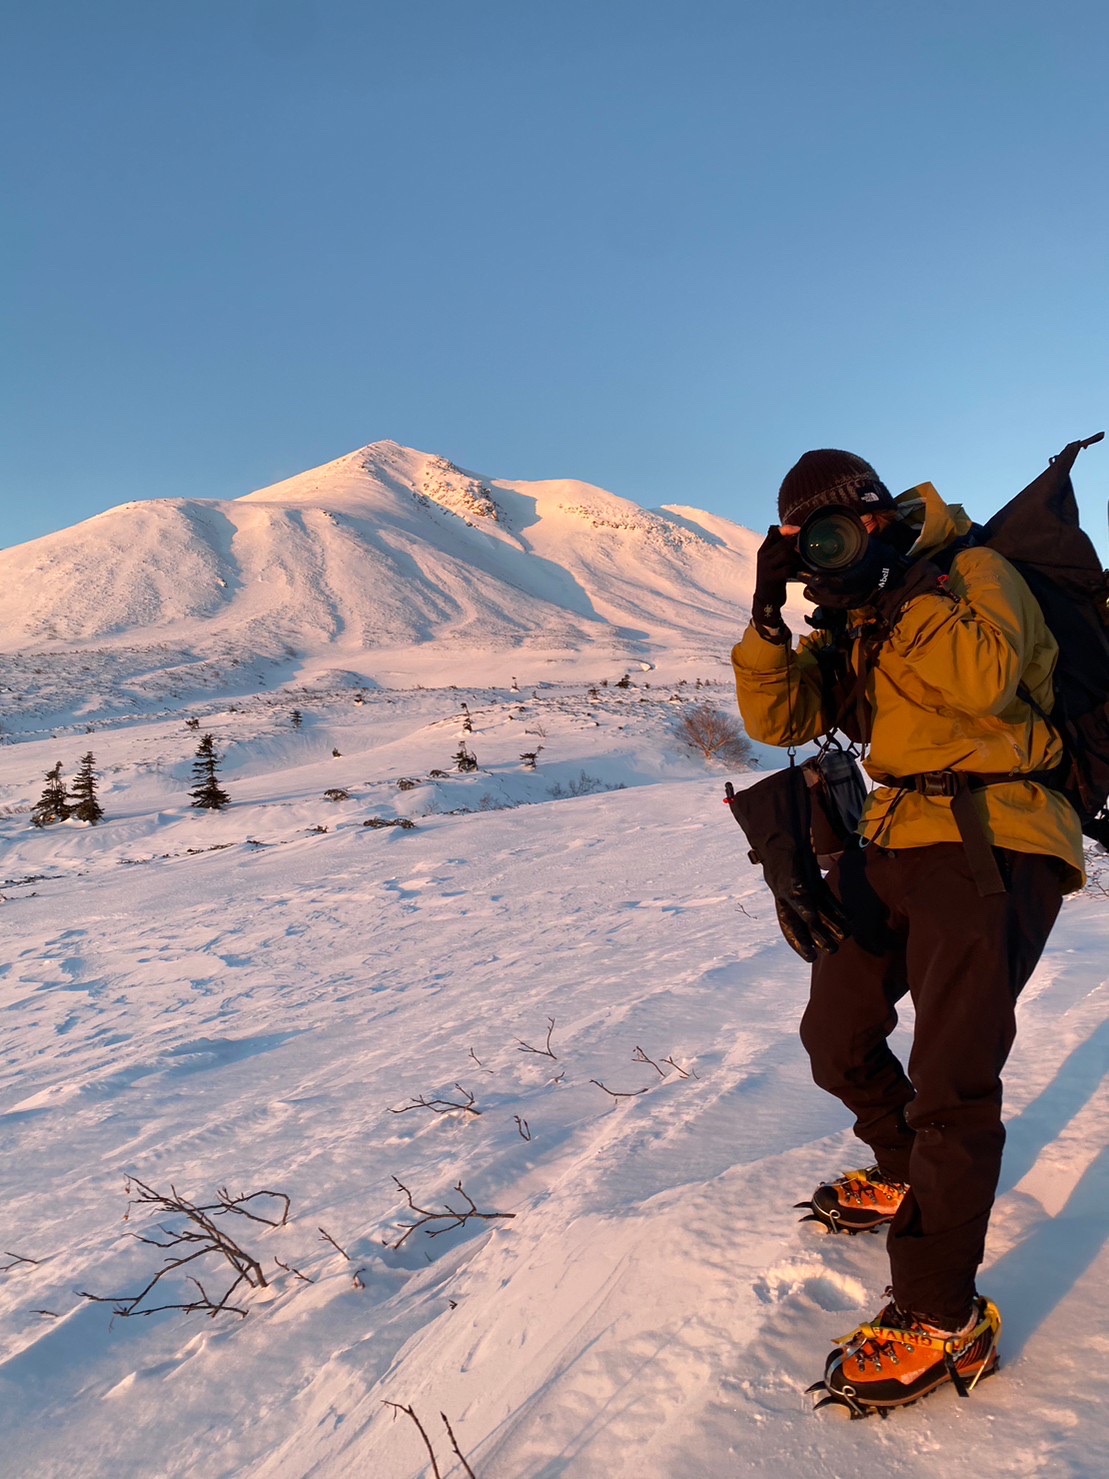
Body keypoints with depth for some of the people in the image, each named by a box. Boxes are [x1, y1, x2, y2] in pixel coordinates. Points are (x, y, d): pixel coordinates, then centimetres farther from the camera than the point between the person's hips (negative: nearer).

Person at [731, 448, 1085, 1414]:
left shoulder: (970, 569, -6)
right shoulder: (849, 625, 14)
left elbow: (990, 679, -26)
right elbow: (779, 719, 3)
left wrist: (896, 594, -23)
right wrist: (767, 617, -9)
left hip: (991, 841, -8)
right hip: (896, 843, 8)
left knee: (952, 1075, -14)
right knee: (838, 1042, 17)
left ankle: (942, 1319, -4)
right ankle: (909, 1175, 43)